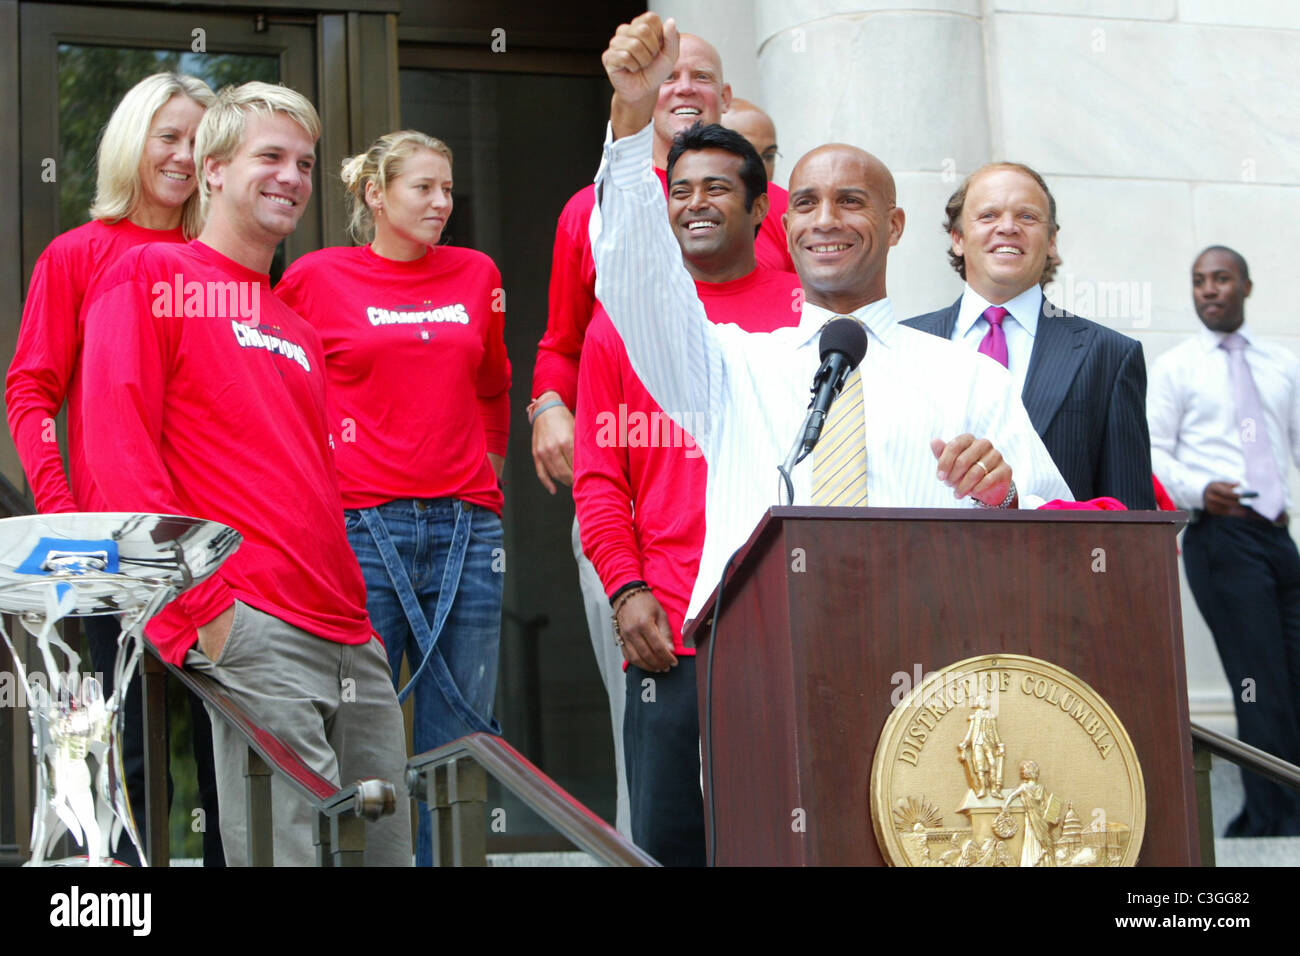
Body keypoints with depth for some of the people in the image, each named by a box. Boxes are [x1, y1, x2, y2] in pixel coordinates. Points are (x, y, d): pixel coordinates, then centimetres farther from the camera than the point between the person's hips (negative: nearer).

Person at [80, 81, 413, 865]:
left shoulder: (299, 329, 25)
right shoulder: (151, 276, 3)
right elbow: (118, 448, -8)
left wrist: (355, 605, 14)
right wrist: (205, 604, -15)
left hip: (352, 635, 8)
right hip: (251, 625, -8)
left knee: (387, 846, 6)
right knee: (294, 851, -15)